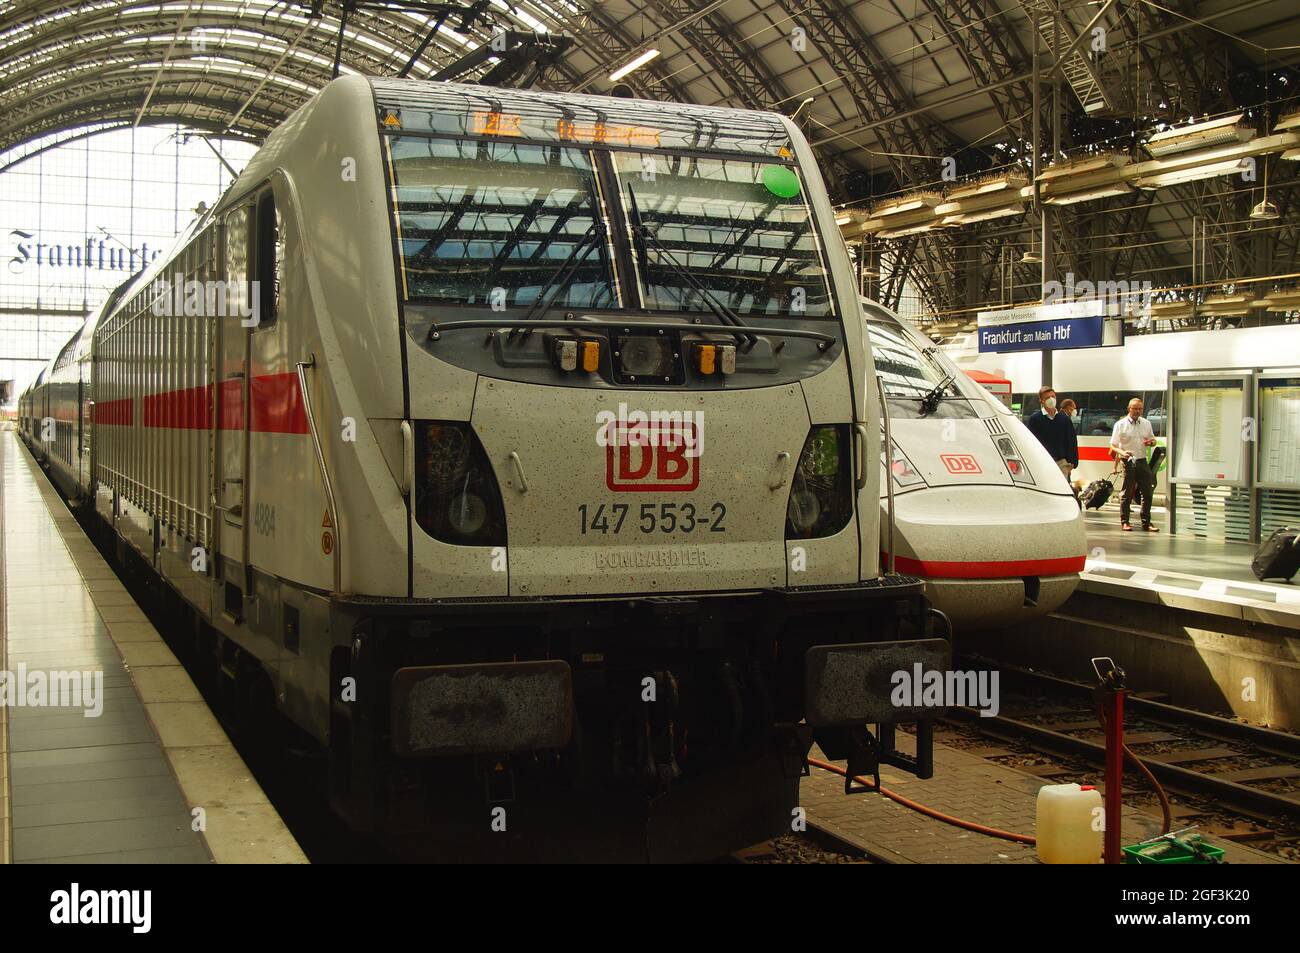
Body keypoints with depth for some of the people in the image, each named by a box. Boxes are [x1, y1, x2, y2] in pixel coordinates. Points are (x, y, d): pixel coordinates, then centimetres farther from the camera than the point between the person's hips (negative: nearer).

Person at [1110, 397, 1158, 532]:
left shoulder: (1146, 423, 11)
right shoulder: (1121, 424, -2)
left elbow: (1153, 440, 21)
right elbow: (1113, 446, -3)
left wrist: (1151, 442, -4)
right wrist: (1122, 452, -24)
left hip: (1142, 461, 4)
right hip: (1128, 462, -4)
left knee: (1147, 493, 2)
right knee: (1127, 493, -2)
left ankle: (1146, 522, 10)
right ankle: (1124, 522, 8)